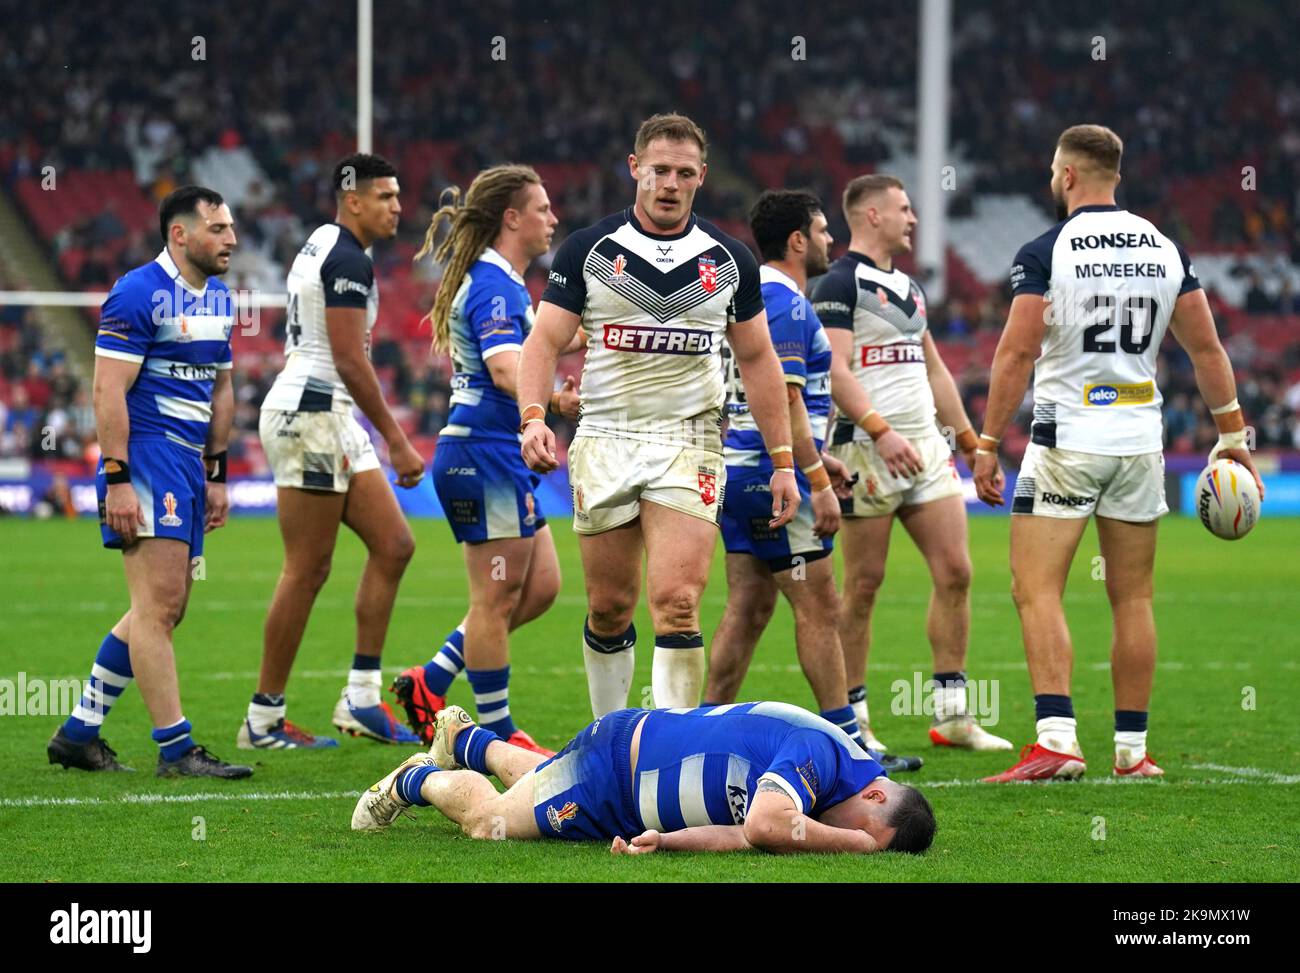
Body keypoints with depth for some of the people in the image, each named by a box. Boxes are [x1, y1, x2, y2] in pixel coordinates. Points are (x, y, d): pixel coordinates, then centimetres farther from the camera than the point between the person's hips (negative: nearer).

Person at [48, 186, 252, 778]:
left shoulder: (218, 298, 15)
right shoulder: (139, 294, -12)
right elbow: (108, 390, -15)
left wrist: (216, 474, 19)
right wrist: (117, 480, -20)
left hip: (188, 463, 9)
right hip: (145, 458, -9)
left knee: (163, 611, 11)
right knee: (159, 607, -10)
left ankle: (79, 733, 18)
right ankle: (176, 750, -9)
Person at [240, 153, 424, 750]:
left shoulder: (320, 248, 19)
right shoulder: (348, 260, -14)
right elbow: (348, 359, -19)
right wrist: (397, 441, -17)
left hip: (332, 420, 11)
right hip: (312, 412, -11)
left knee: (393, 545, 8)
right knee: (307, 570, -6)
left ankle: (361, 699, 7)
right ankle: (264, 719, 0)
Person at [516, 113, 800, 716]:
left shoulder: (729, 260, 5)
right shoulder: (588, 250, 1)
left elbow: (757, 360, 12)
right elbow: (545, 343, -2)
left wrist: (783, 460, 9)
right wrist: (533, 417, -20)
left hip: (689, 444, 0)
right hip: (604, 442, 1)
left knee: (676, 603, -14)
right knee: (609, 607, 5)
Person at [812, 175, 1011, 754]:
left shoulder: (907, 287, 20)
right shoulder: (840, 284, -7)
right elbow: (834, 369, -17)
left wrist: (969, 440, 22)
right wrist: (881, 431, -26)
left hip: (925, 446, 8)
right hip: (868, 451, -8)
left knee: (954, 571, 2)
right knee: (864, 585, -4)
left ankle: (952, 715, 6)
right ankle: (850, 719, 4)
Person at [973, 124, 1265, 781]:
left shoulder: (1044, 252, -9)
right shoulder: (1165, 249, 6)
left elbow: (1016, 354, -13)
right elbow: (1207, 348, 9)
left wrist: (988, 444, -8)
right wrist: (1232, 436, 17)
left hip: (1066, 438, -5)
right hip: (1140, 440, 5)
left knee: (1036, 592, -5)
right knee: (1132, 598, 11)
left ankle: (1056, 738, -19)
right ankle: (1132, 749, 13)